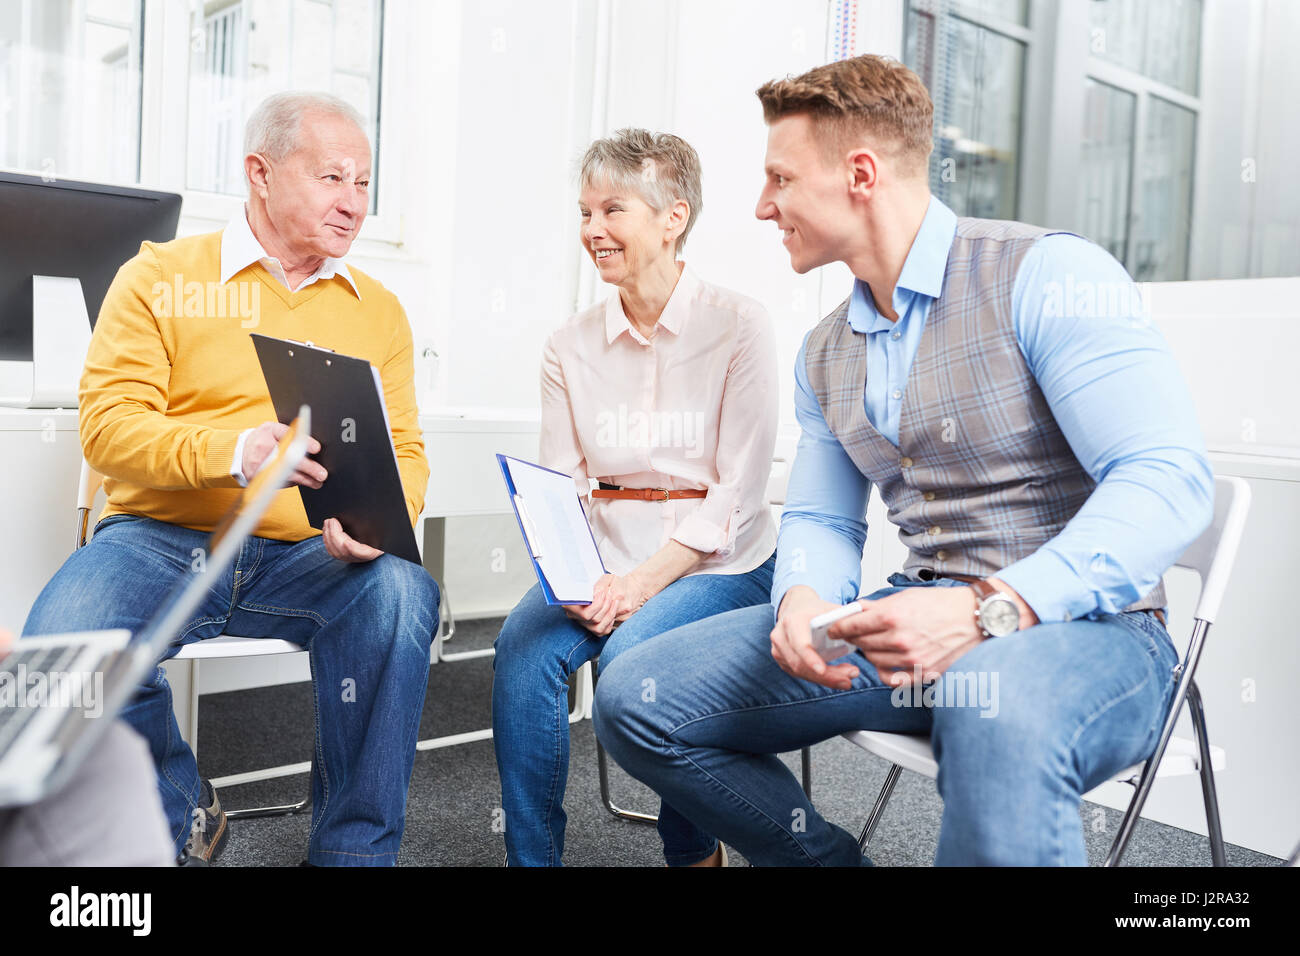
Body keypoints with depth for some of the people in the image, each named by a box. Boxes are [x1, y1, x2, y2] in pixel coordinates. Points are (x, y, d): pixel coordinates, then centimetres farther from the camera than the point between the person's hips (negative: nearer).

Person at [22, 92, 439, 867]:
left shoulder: (378, 309, 13)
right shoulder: (160, 277, 5)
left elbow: (405, 449, 9)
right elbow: (108, 425, -6)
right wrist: (235, 452, -25)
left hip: (303, 556, 1)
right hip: (160, 540, -1)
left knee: (402, 591, -31)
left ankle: (353, 849, -12)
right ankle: (182, 820, 3)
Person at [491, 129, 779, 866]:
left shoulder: (739, 326, -6)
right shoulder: (571, 344, 7)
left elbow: (738, 489, -10)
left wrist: (646, 579, -19)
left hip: (717, 564, -3)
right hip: (609, 555, 4)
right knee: (523, 645, -24)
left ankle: (696, 852, -1)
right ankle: (531, 854, -6)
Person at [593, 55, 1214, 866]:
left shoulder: (1046, 275, -10)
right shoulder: (824, 355, 13)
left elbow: (1170, 480, -18)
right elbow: (822, 519, 17)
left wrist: (990, 611, -30)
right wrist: (802, 599, -8)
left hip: (1084, 625, -6)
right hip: (916, 621, 7)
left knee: (998, 719, -45)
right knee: (634, 700, -4)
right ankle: (830, 856, 11)